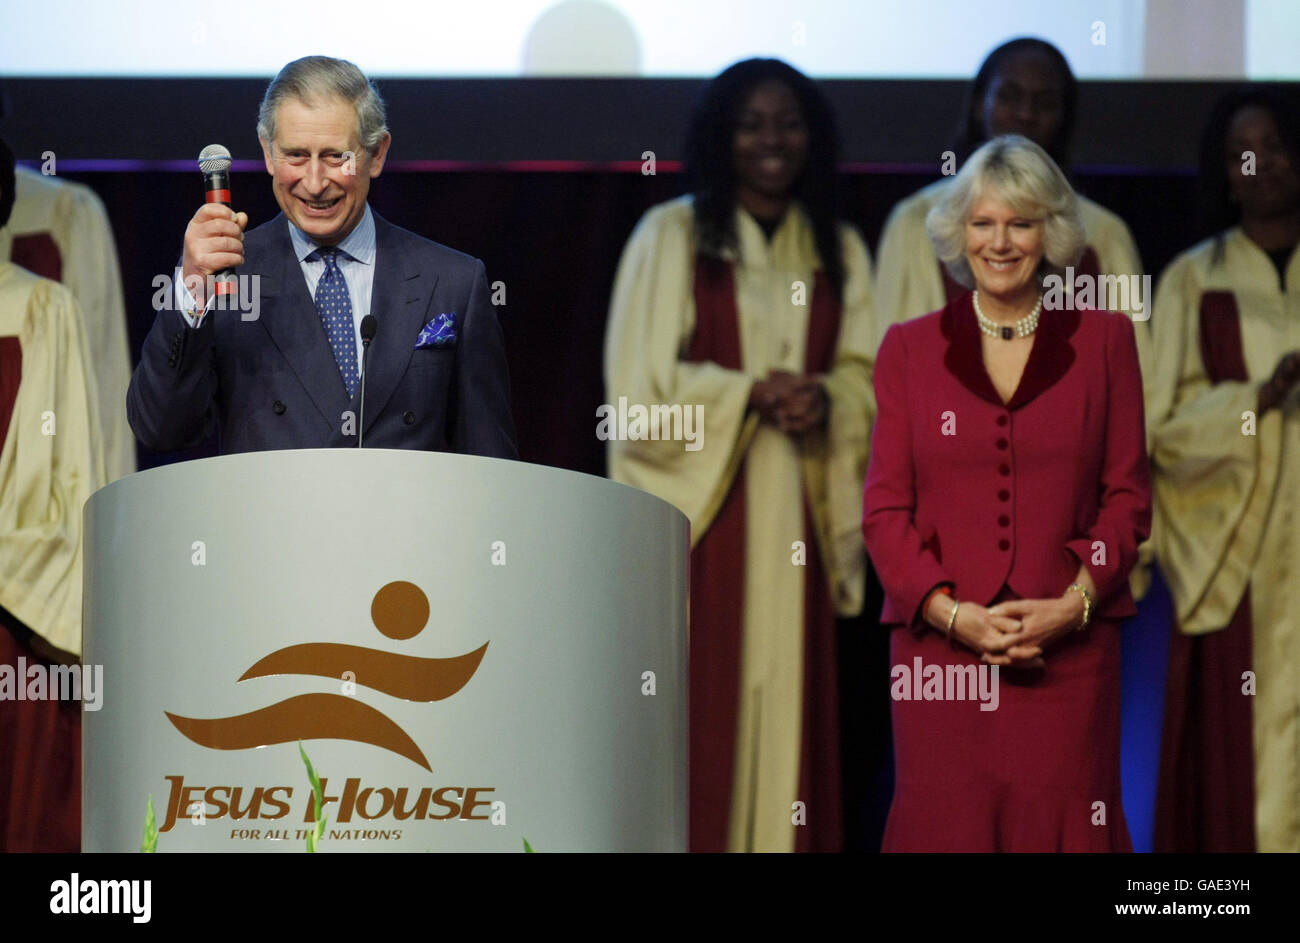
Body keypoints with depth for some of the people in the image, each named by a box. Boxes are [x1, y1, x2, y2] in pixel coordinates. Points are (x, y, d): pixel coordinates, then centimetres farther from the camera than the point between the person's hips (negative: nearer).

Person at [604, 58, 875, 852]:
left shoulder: (839, 250, 13)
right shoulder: (672, 235, 1)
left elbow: (868, 375, 9)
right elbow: (641, 381, -5)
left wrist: (826, 400, -12)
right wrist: (750, 393, -14)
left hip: (796, 511, 4)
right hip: (699, 506, -3)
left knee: (787, 696, 1)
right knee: (698, 704, -8)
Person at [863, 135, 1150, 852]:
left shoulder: (1103, 340, 10)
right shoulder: (909, 348, 10)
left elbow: (1127, 496, 7)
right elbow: (884, 509, 6)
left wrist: (1074, 604, -8)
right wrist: (953, 613, -9)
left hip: (1069, 649, 0)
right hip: (939, 645, 0)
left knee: (1059, 828, -6)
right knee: (948, 830, -4)